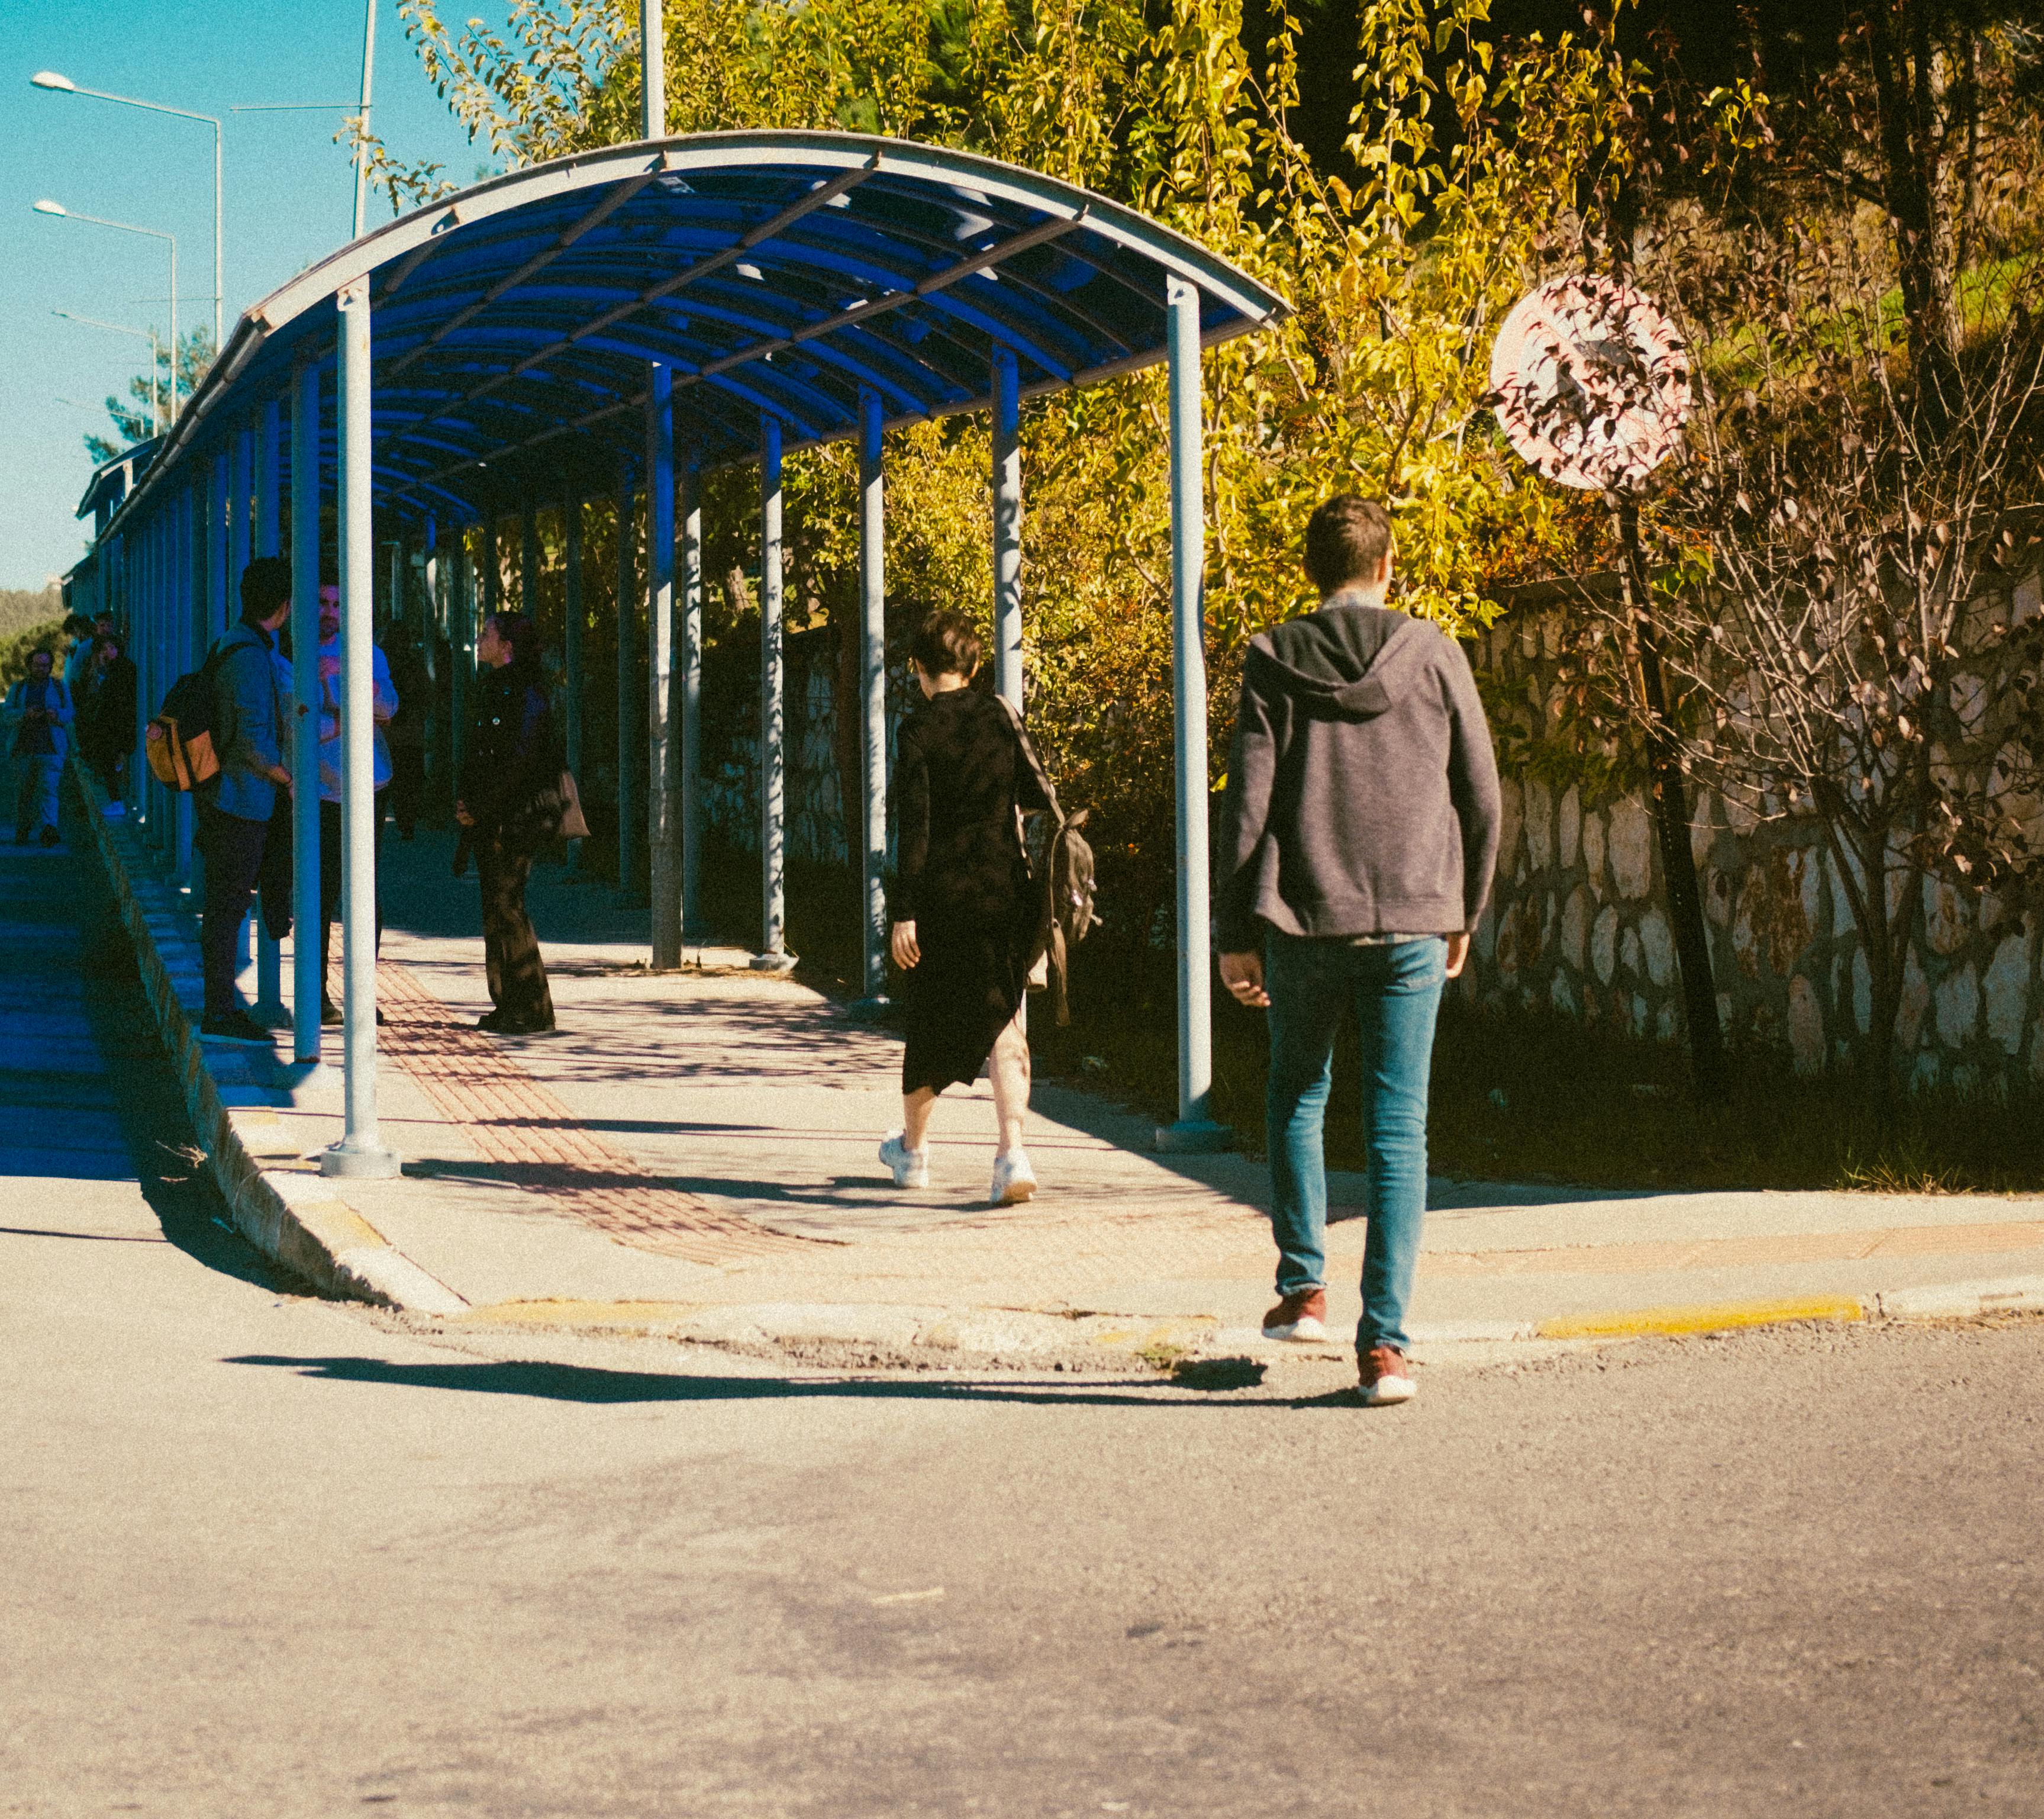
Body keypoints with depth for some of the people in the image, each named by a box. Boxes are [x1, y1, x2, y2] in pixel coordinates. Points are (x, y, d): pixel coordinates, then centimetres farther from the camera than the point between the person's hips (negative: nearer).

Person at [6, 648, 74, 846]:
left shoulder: (59, 688, 12)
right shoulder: (17, 689, 14)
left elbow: (69, 713, 4)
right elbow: (8, 714, 2)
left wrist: (57, 715, -19)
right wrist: (26, 714, -19)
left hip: (51, 749, -2)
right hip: (23, 746, 2)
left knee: (48, 787, -16)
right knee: (23, 792, 5)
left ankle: (49, 828, -26)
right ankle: (22, 831, 18)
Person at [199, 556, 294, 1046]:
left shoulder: (234, 645, 13)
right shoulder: (251, 657, -19)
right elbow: (255, 742, -23)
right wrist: (290, 779, -11)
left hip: (223, 798, 10)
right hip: (241, 801, -10)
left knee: (225, 905, 15)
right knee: (227, 906, -6)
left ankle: (221, 1004, 21)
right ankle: (220, 1014, -3)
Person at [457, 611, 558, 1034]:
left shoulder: (526, 690, -11)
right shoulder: (490, 688, 16)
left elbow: (518, 760, -17)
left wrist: (481, 808, -15)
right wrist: (466, 801, 4)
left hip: (518, 815, -9)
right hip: (489, 820, 9)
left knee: (506, 906, -11)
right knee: (494, 908, 8)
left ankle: (534, 1009, -8)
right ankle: (506, 1005, 14)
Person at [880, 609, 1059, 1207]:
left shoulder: (919, 729, -7)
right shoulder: (1000, 715, 3)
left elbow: (913, 825, -11)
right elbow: (1039, 793, 8)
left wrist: (903, 912, -10)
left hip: (944, 894, -2)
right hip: (1006, 889, 2)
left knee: (930, 1022, 14)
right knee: (1004, 1022, 0)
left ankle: (912, 1147, 31)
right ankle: (1013, 1152, -18)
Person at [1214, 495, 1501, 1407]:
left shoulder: (1274, 660, -1)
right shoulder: (1433, 656, 2)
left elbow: (1247, 803, -3)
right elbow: (1480, 797, 6)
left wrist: (1234, 933, 3)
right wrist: (1463, 914, 18)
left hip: (1303, 921, 0)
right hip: (1412, 924, 0)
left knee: (1297, 1094, 23)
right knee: (1398, 1129, 2)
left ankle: (1302, 1286, 18)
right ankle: (1384, 1341, -4)